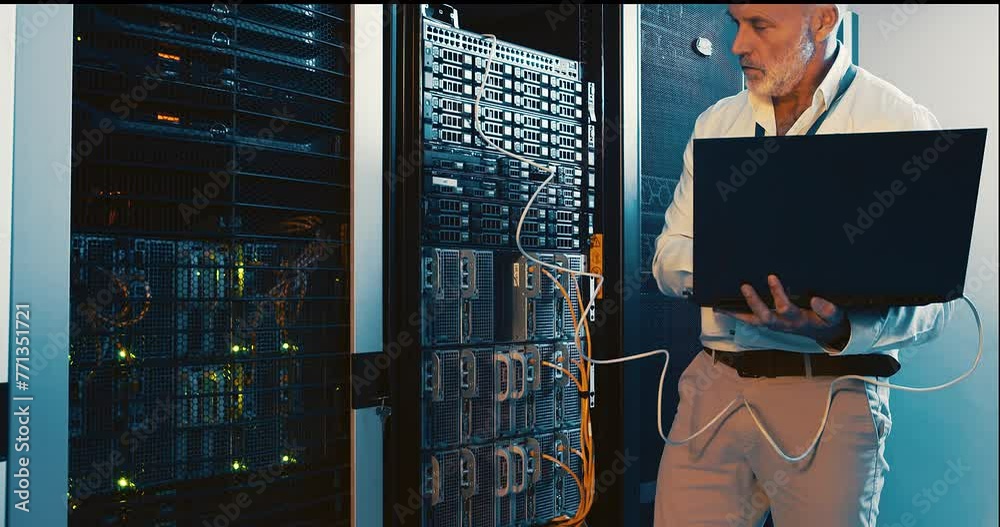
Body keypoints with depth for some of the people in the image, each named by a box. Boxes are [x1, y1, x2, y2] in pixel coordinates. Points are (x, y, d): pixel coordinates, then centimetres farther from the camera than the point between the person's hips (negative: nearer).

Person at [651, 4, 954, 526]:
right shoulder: (716, 121, 12)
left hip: (830, 393, -3)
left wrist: (840, 330, -26)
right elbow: (668, 255, 11)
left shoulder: (901, 123, -3)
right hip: (713, 384, 4)